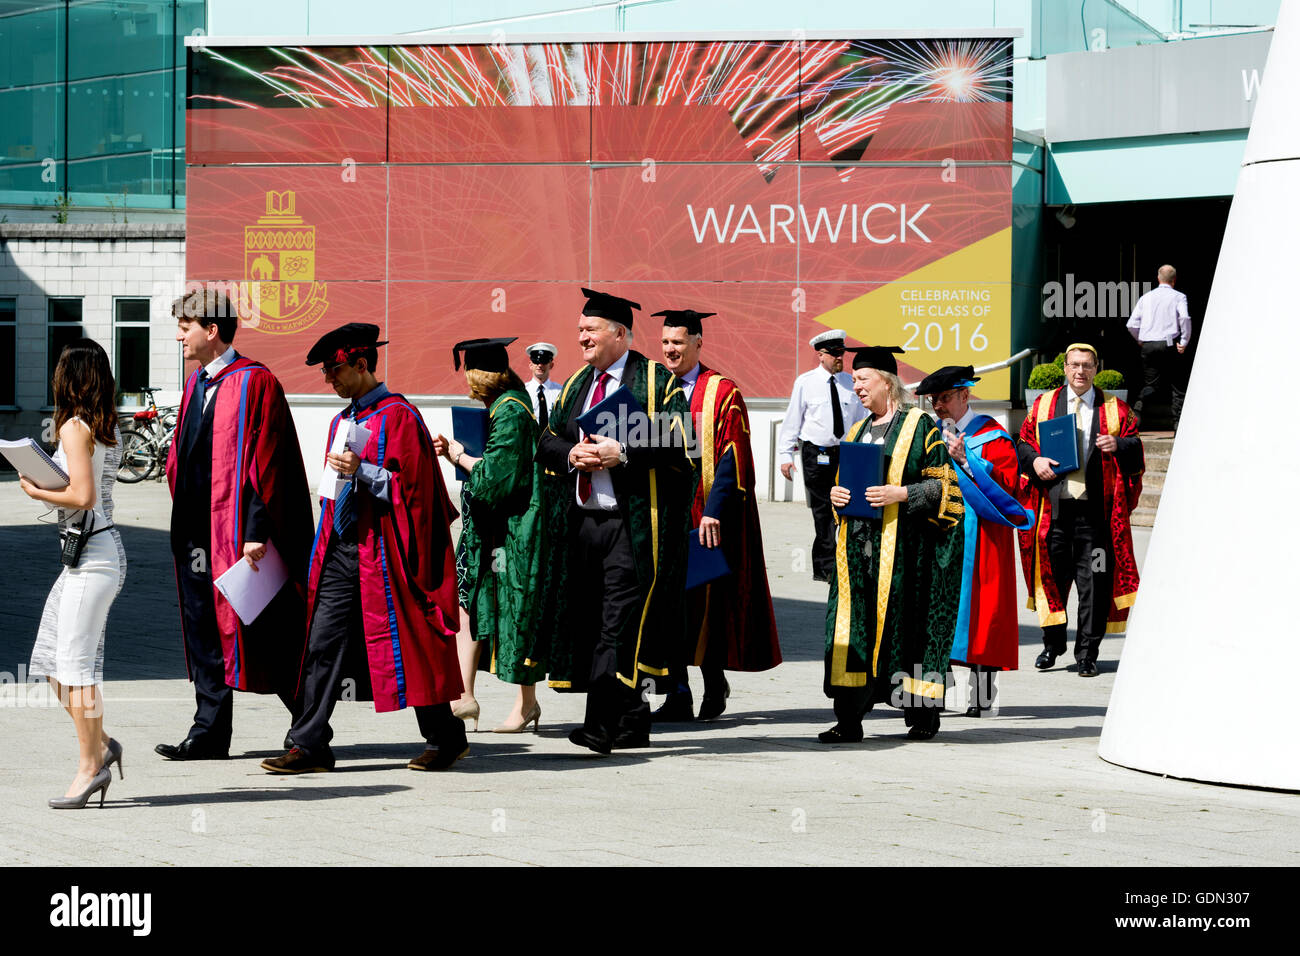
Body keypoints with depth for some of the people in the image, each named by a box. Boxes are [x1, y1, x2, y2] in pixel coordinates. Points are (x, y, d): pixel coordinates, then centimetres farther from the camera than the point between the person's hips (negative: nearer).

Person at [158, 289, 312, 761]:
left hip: (238, 529, -8)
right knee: (205, 631, 7)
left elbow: (265, 461, -15)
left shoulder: (255, 384, -11)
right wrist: (182, 520, 15)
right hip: (196, 530, 8)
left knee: (268, 634, -1)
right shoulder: (197, 384, 15)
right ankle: (209, 735, 11)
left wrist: (258, 531, -20)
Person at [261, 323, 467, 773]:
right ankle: (310, 746, 1)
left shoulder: (398, 417, -9)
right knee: (323, 645, 1)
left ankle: (445, 738, 12)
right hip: (340, 549, 8)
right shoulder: (343, 421, 17)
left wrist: (361, 471, -22)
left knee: (404, 646, -1)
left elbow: (411, 486, -14)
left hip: (381, 551, -8)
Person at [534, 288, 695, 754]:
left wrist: (622, 453, -18)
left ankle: (604, 723, -18)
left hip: (634, 522, -7)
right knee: (593, 621, 7)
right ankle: (631, 721, 17)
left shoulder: (656, 381, -2)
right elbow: (547, 442, 16)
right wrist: (571, 454, -6)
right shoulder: (576, 384, 18)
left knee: (621, 622, -12)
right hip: (580, 520, 7)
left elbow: (678, 442, -12)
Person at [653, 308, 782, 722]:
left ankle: (714, 685, 20)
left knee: (711, 602, 3)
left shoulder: (722, 393, -4)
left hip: (707, 516, -4)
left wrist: (714, 511, -20)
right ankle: (678, 696, -1)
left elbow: (732, 458, -10)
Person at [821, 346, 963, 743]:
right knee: (853, 624, -1)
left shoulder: (918, 425, -2)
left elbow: (941, 483, -6)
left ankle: (923, 715, 10)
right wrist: (836, 494, 2)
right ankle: (849, 720, -2)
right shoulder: (858, 431, 18)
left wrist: (899, 494, -18)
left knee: (904, 623, -2)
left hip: (901, 546, -6)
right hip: (857, 544, 6)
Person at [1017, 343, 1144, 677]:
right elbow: (1023, 444, 12)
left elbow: (1136, 449, 5)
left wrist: (1118, 445, -16)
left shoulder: (1114, 409, 8)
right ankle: (1052, 644, 23)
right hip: (1055, 506, 1)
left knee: (1093, 583, -1)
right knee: (1053, 577, 6)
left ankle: (1087, 654, 6)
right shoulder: (1043, 405, 12)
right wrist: (1035, 461, -8)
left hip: (1095, 508, -1)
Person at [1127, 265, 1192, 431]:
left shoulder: (1146, 298, 11)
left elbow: (1132, 325, 7)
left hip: (1148, 346, 3)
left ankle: (1140, 402, -19)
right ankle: (1178, 422, 1)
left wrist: (1141, 341, 22)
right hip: (1169, 345, -3)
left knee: (1152, 384, 11)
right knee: (1177, 386, 7)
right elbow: (1185, 318, -17)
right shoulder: (1178, 297, 1)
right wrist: (1184, 342, -8)